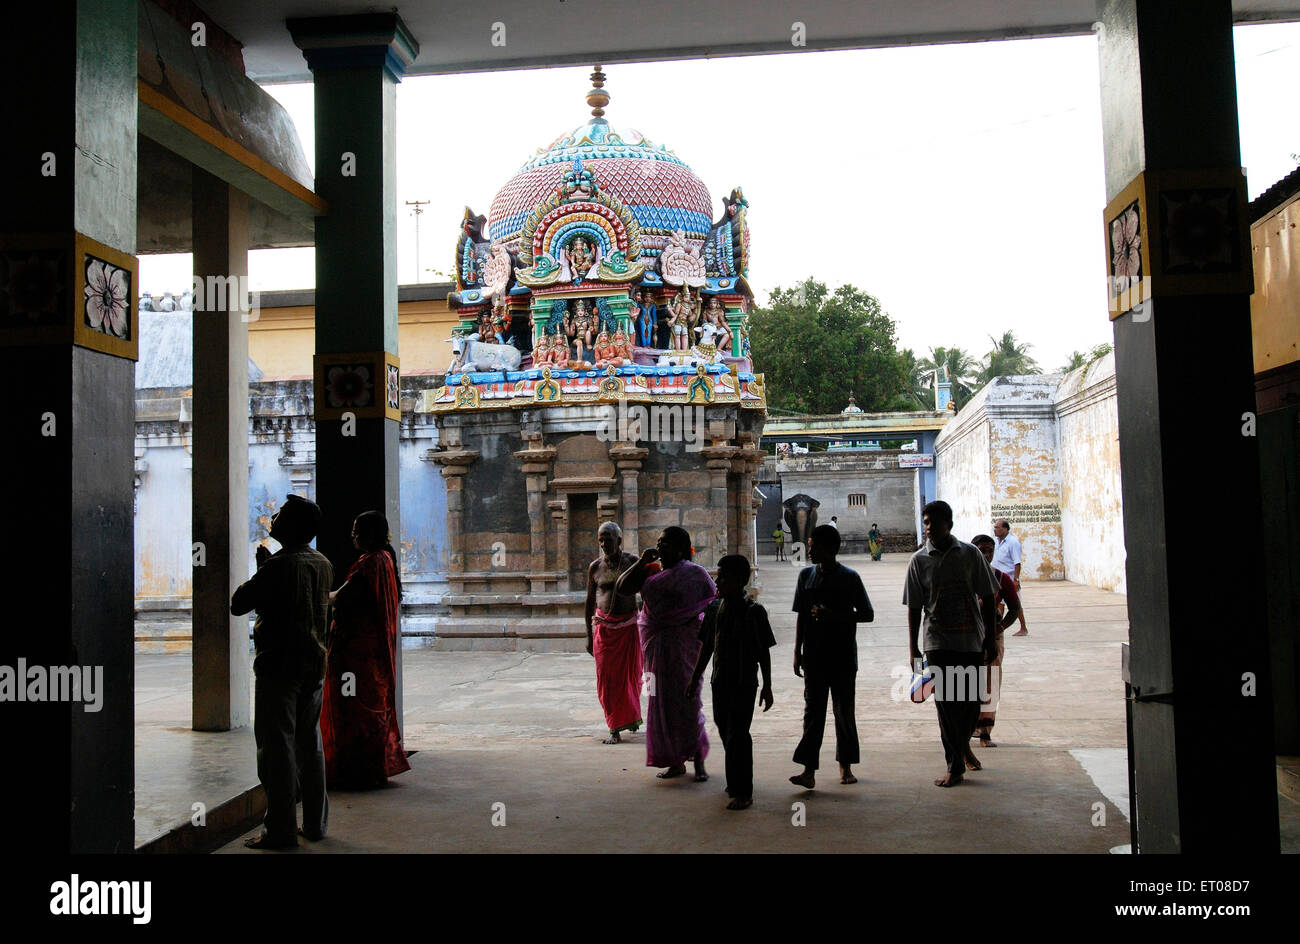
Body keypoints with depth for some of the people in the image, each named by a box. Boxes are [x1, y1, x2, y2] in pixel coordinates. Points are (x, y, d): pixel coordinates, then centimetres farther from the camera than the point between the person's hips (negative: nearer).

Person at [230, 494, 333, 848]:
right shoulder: (323, 564, 8)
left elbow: (238, 604, -10)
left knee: (277, 746, -1)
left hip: (278, 665, -8)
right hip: (314, 664, 8)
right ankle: (315, 822, 21)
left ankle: (281, 829, 2)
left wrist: (259, 570, 4)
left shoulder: (280, 565, -17)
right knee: (310, 744, 14)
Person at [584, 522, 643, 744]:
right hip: (603, 626, 1)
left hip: (628, 626, -1)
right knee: (607, 677, -2)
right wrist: (589, 635, 6)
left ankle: (631, 715, 32)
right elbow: (590, 601, 8)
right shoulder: (595, 567, 2)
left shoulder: (632, 561, -2)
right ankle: (615, 729, 4)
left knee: (629, 674, 6)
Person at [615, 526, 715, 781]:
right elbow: (621, 588, 5)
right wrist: (642, 562, -2)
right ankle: (675, 762, 18)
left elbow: (714, 604, -2)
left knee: (686, 699, -5)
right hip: (655, 643, 5)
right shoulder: (651, 570, 10)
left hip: (682, 643, -5)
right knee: (662, 700, 7)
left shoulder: (694, 573, -3)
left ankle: (698, 760, 7)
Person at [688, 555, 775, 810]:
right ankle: (735, 782, 32)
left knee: (738, 735, -7)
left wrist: (767, 686, -7)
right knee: (725, 732, 14)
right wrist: (695, 678, 14)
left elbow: (764, 652, -7)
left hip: (745, 683, -6)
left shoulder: (753, 611, -11)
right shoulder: (715, 608, 5)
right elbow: (706, 646, 13)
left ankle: (743, 793, 0)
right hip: (720, 681, 6)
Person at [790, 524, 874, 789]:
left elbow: (868, 614, -1)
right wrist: (797, 653, 6)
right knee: (813, 711, -3)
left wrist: (833, 615, -14)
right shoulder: (806, 575, 5)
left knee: (844, 711, 7)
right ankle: (809, 771, -6)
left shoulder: (849, 578, -4)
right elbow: (801, 616, 10)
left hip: (843, 657, -2)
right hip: (814, 656, 2)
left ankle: (845, 766, 22)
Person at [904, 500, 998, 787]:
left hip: (972, 640, 1)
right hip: (938, 642, -1)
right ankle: (955, 767, 6)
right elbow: (914, 607, 2)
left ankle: (964, 745, 37)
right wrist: (913, 648, -1)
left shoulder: (970, 554, 2)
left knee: (972, 701, 7)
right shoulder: (919, 560, 1)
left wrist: (991, 637, 2)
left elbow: (986, 597, 6)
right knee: (946, 704, -2)